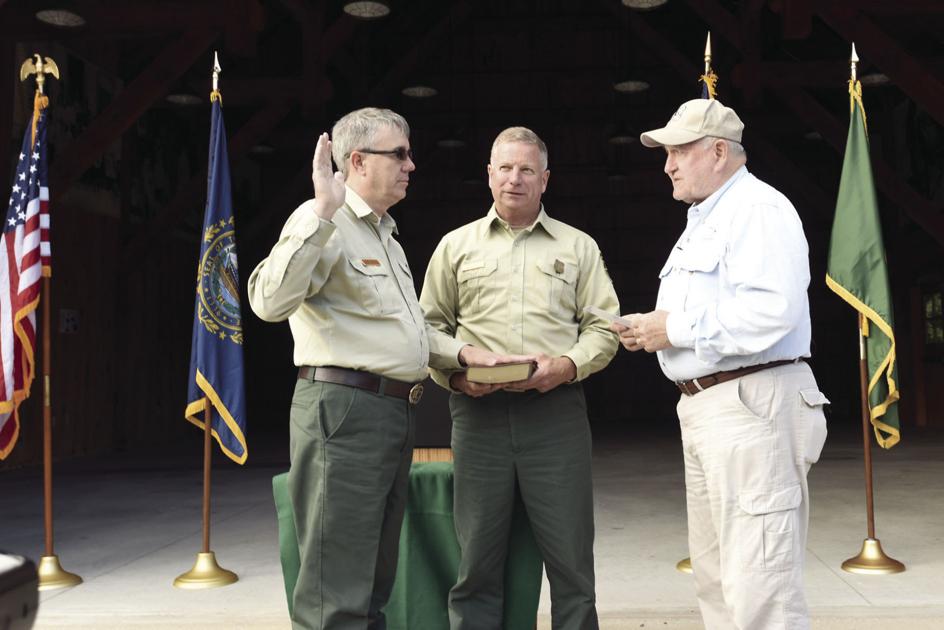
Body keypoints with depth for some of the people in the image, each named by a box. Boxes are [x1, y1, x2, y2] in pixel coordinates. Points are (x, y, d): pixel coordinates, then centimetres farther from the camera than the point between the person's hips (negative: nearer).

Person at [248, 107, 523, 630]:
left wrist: (461, 352, 14)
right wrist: (323, 213, -27)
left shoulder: (384, 234, 22)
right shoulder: (324, 223, -8)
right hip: (344, 409, -10)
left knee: (373, 583, 16)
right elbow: (270, 302, -25)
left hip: (395, 412, 10)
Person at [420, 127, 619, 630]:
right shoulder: (456, 246, 13)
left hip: (556, 412, 0)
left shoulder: (578, 247, 13)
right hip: (478, 412, 0)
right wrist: (453, 374, -6)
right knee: (477, 560, 5)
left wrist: (568, 364, -9)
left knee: (570, 555, 3)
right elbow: (430, 325, 12)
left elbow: (603, 326, 9)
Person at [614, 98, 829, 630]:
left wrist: (677, 328, -17)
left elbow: (772, 309, -25)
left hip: (751, 404, -10)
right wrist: (653, 329, 7)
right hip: (703, 405, 11)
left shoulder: (759, 209, -10)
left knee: (758, 586, -9)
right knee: (715, 577, 15)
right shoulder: (703, 221, 22)